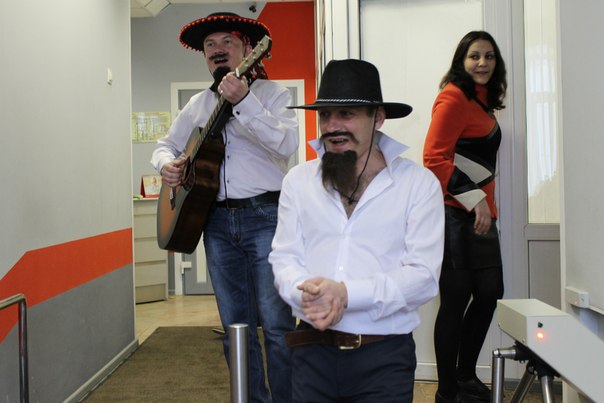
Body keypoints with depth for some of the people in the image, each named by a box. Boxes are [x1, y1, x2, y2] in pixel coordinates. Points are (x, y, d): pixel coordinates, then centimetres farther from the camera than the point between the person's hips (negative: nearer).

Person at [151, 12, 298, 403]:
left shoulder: (272, 93, 1)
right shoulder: (198, 104, 16)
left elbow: (287, 144, -16)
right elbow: (166, 145, 25)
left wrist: (244, 102, -26)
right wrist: (166, 164, 1)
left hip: (264, 215, -5)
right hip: (217, 219, 5)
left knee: (276, 323, -7)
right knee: (235, 326, 10)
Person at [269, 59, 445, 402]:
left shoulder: (419, 183, -5)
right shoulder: (298, 181, 5)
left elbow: (423, 275, -12)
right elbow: (284, 258, 2)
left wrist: (345, 293, -23)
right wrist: (309, 294, -20)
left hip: (384, 354, -2)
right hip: (312, 350, 3)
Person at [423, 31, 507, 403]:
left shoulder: (481, 100, 18)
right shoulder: (454, 97, -10)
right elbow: (434, 157, -18)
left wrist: (486, 204, 16)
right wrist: (475, 201, -20)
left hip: (480, 214, 9)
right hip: (456, 215, -9)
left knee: (489, 294, 12)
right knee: (457, 299, -3)